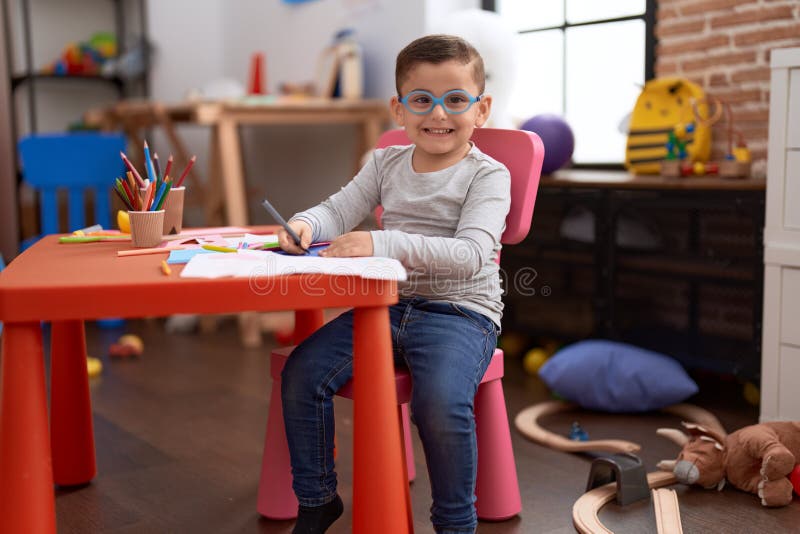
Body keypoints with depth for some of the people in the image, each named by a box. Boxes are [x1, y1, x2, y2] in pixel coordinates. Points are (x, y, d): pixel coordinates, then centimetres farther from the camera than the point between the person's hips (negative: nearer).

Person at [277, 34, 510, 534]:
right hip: (388, 305, 6)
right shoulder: (387, 163, 12)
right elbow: (339, 211, 11)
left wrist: (383, 243, -33)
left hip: (460, 312, -5)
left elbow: (471, 254, -21)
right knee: (302, 373, -9)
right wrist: (305, 224, -15)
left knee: (440, 402, -32)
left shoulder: (487, 174, -6)